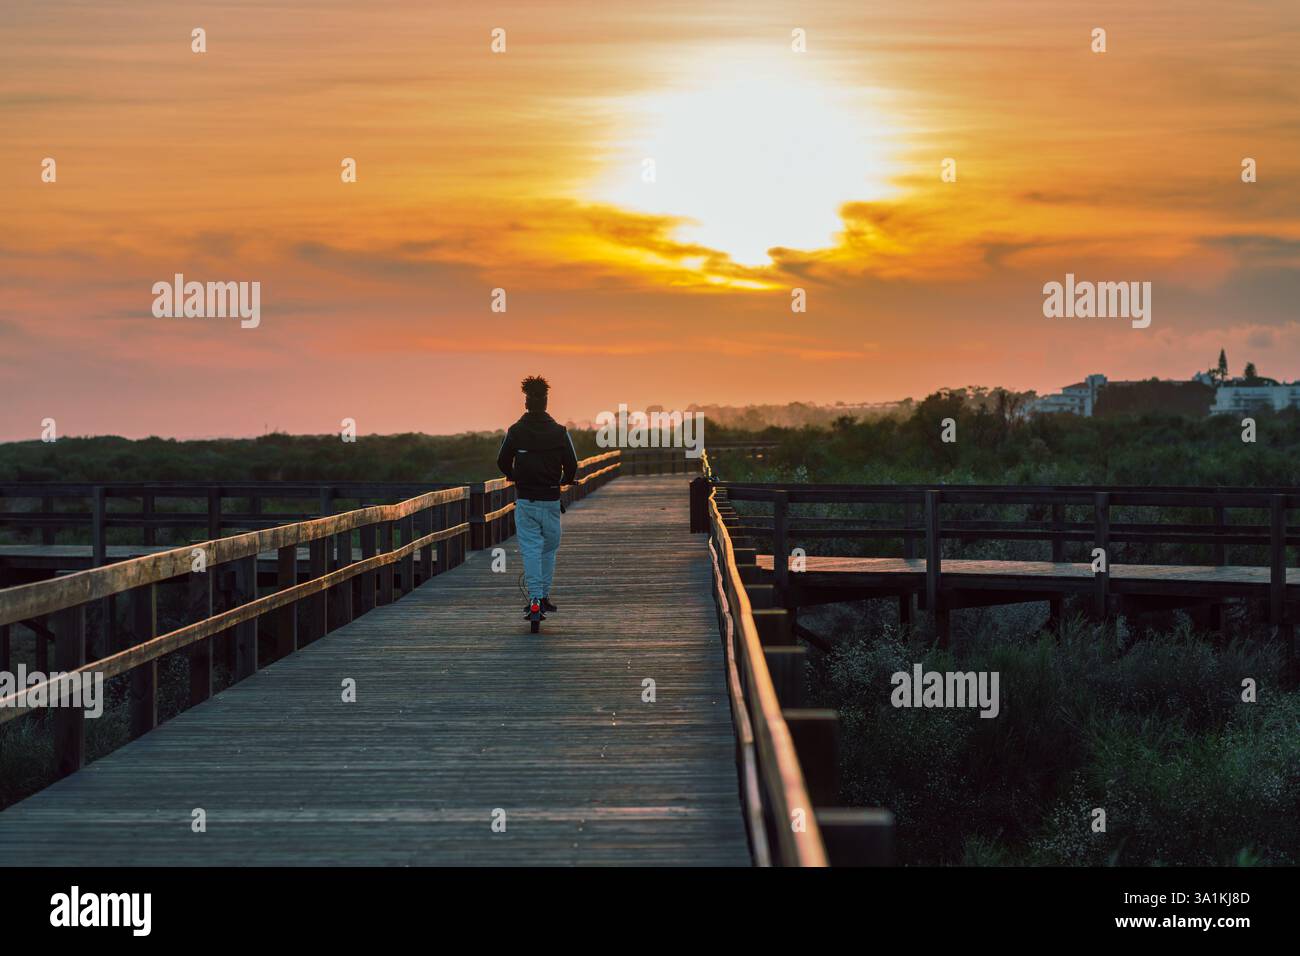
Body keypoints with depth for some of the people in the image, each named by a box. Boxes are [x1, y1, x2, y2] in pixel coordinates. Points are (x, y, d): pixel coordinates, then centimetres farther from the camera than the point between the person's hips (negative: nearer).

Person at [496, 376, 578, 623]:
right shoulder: (559, 432, -4)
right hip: (551, 499, 1)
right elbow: (572, 465, -2)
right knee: (549, 548, 15)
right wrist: (564, 482, 19)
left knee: (530, 549, 0)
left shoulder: (515, 431, -5)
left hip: (525, 500, -1)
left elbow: (503, 463, 1)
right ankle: (545, 595, 16)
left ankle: (535, 598, -10)